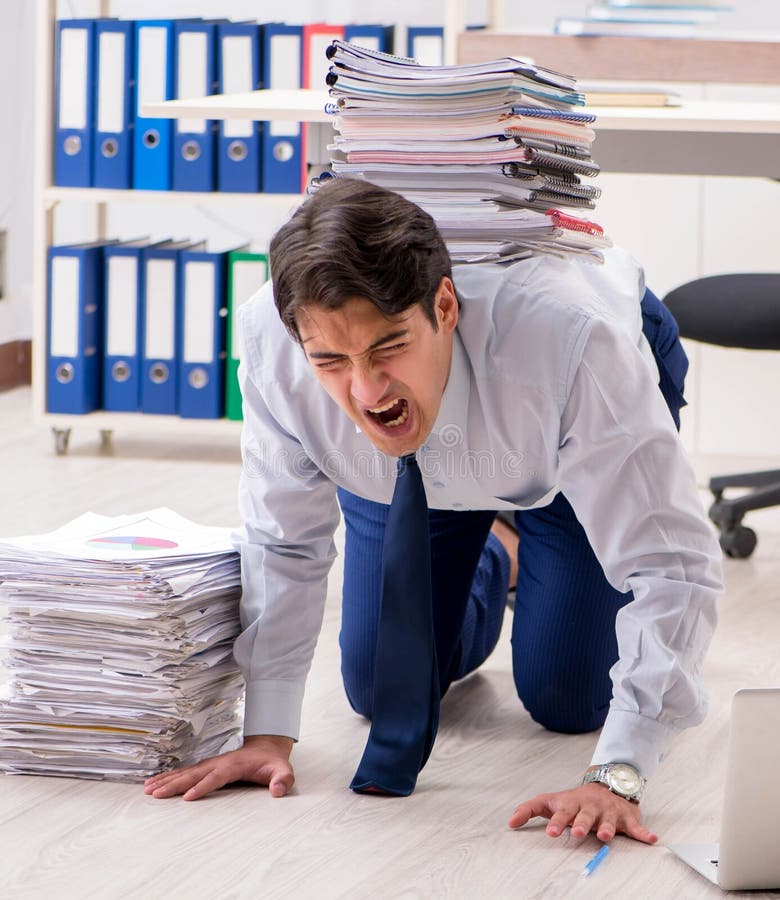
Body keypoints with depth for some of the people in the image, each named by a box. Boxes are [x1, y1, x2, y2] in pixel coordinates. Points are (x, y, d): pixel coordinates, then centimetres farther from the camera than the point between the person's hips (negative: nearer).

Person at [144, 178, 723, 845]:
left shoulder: (574, 342, -49)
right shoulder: (269, 337, -39)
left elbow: (670, 566, -46)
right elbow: (285, 545, -21)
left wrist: (615, 779, -53)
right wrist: (268, 735, -24)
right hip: (413, 466, 3)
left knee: (566, 702, -3)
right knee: (382, 694, 7)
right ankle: (494, 561, 38)